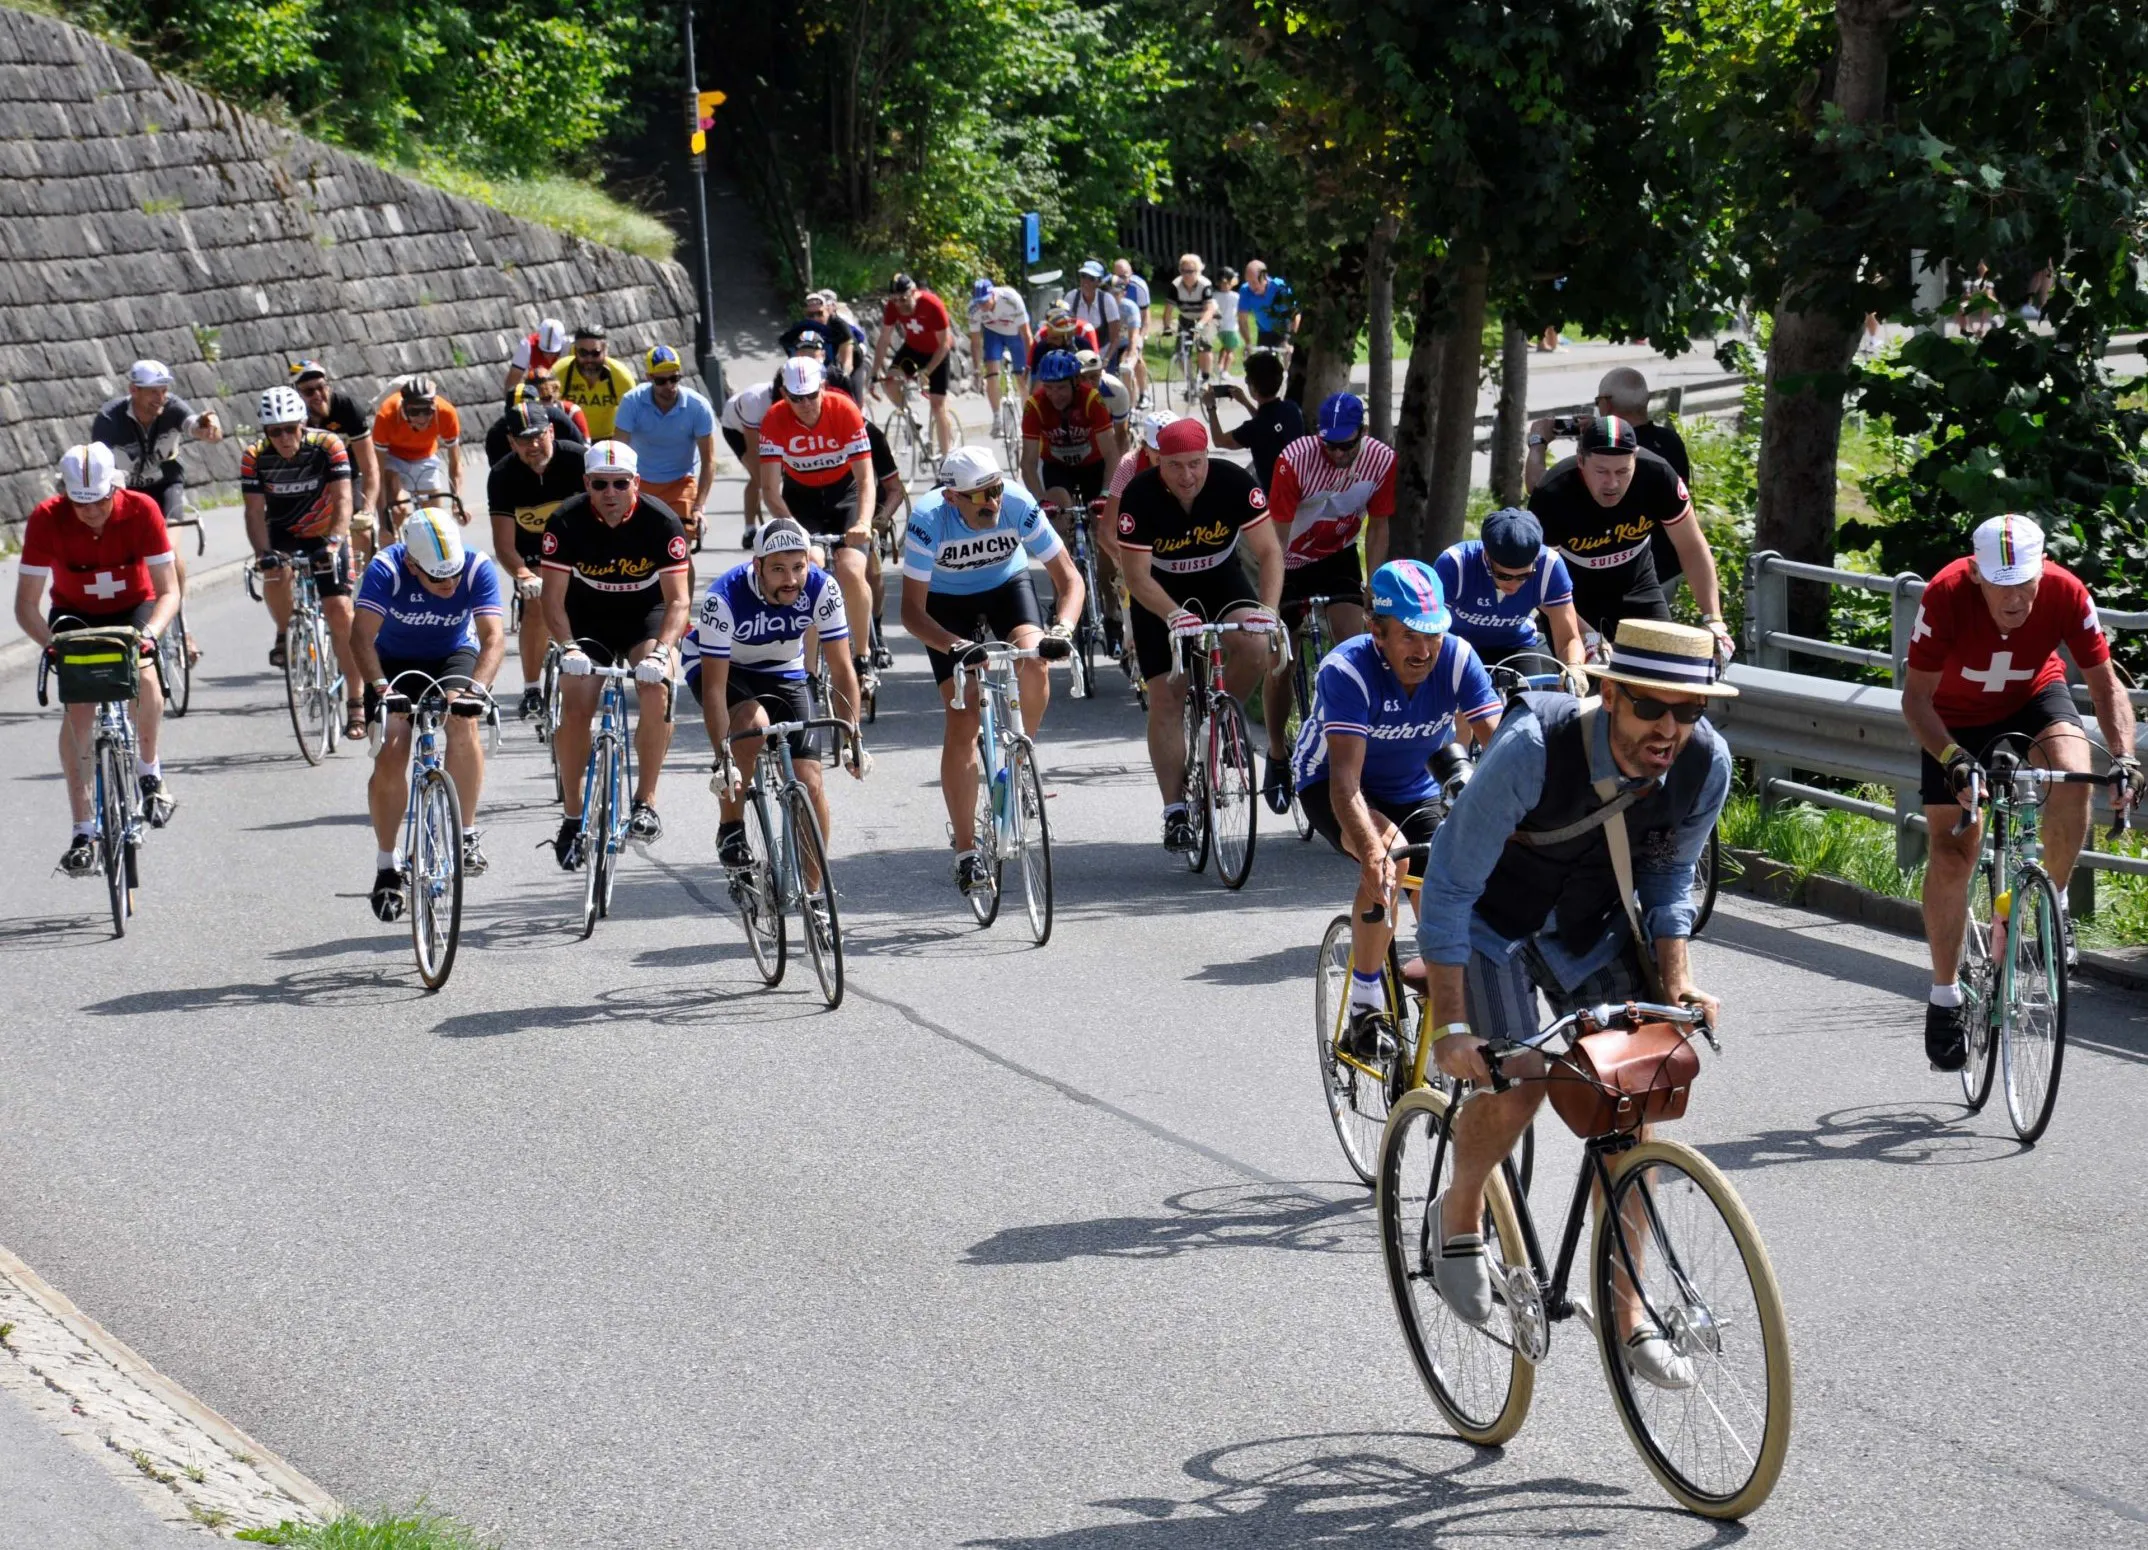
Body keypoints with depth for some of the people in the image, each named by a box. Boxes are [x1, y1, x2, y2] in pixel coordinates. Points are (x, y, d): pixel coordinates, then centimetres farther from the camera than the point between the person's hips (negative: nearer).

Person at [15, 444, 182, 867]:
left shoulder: (142, 511, -26)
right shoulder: (46, 519, -26)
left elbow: (168, 591, -24)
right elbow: (26, 605, -23)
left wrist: (149, 632, -43)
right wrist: (52, 644, -41)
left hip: (133, 608, 0)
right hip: (74, 613, 0)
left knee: (143, 675, -31)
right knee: (77, 708, -20)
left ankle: (150, 770, -3)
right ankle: (83, 830, -17)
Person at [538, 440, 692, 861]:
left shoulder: (661, 522, -23)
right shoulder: (567, 521, -21)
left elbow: (678, 600, -23)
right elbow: (554, 598, -18)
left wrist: (661, 651, -39)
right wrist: (567, 647, -36)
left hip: (647, 615, -1)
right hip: (588, 618, 1)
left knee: (657, 689, -28)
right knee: (575, 706, -17)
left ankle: (646, 802, -18)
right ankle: (572, 817, -3)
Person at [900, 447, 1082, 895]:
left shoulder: (1019, 507, -29)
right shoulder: (928, 522, -32)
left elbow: (1068, 576, -23)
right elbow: (912, 610, -29)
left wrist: (1061, 628, -42)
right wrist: (955, 646, -46)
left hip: (1007, 587, 1)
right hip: (948, 603, -1)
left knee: (1034, 665, -30)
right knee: (962, 723, -11)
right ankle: (966, 852, -3)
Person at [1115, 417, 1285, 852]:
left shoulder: (1234, 483, -23)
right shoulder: (1140, 497, -25)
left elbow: (1269, 552, -18)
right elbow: (1137, 576, -23)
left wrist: (1267, 610, -32)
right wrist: (1176, 616, -39)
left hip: (1221, 580, 1)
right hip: (1161, 594, -1)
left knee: (1255, 645, -30)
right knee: (1166, 699, -8)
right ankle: (1175, 811, 0)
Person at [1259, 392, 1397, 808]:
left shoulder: (1381, 460, -19)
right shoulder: (1295, 460, -30)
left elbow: (1377, 526, -7)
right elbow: (1277, 535, -26)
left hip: (1337, 556, 2)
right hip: (1291, 560, -2)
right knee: (1278, 662, -2)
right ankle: (1277, 757, 16)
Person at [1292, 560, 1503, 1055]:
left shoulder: (1457, 659, -23)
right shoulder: (1347, 669, -33)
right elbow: (1345, 778, -41)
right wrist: (1372, 849, -56)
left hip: (1413, 791, 4)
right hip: (1329, 786, -4)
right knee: (1387, 855, -33)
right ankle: (1366, 1009, -20)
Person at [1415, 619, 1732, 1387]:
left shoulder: (1706, 764, -20)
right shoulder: (1533, 750, -35)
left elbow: (1669, 879, 1)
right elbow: (1449, 888, -28)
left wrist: (1674, 979, -13)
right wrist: (1450, 1027, -30)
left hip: (1591, 930, 4)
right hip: (1493, 923, -4)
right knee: (1516, 1083, -23)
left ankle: (1623, 1310, 7)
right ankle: (1460, 1212, 9)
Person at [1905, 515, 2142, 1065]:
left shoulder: (2065, 593, -28)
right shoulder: (1946, 595, -33)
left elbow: (2105, 684, -20)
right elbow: (1916, 697, -28)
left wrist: (2124, 756, -35)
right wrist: (1952, 757, -44)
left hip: (2035, 697, 1)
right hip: (1958, 718, -1)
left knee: (2072, 778, -32)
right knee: (1952, 854, -7)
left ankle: (2054, 903, -7)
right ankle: (1945, 996, 10)